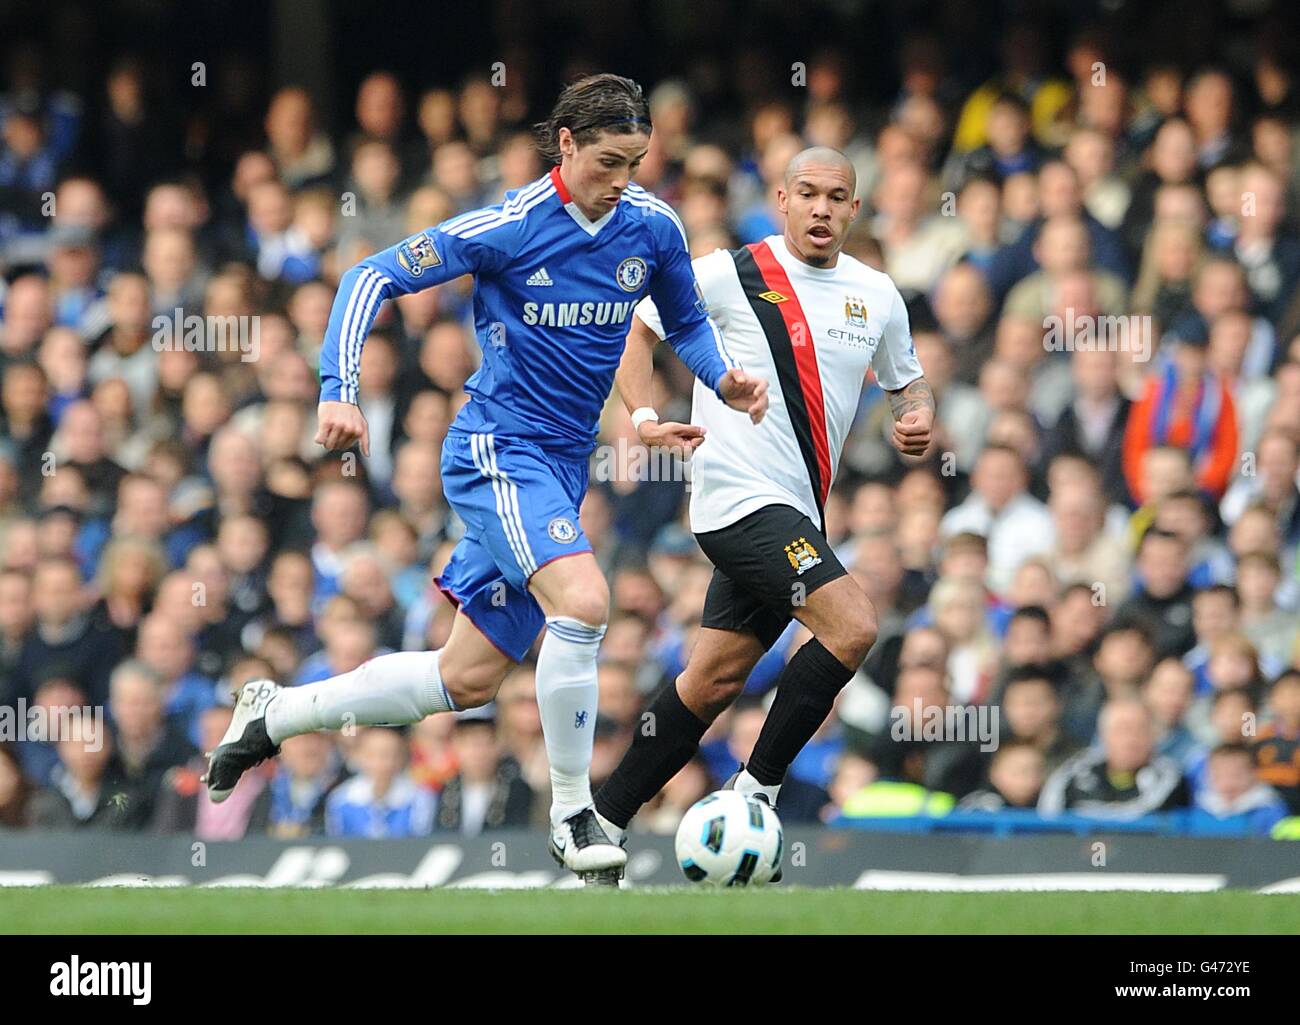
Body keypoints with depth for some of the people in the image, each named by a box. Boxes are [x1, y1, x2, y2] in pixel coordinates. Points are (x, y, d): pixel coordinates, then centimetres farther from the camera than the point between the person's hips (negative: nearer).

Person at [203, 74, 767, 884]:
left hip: (563, 465, 6)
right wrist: (339, 390, -20)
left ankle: (276, 714, 26)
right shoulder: (510, 227, -14)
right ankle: (572, 813, -16)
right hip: (498, 449, -6)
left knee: (467, 682, 8)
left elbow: (687, 322, 19)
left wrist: (726, 379, -2)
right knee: (582, 600, -30)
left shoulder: (653, 227, 1)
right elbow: (373, 278, -9)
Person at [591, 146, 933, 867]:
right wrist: (644, 417, -8)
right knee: (853, 627, -20)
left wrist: (919, 416, 3)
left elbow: (907, 379, 25)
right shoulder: (731, 275, -5)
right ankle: (757, 788, -9)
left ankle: (603, 821, 17)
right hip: (743, 501, -7)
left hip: (797, 513, 7)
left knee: (714, 680, 8)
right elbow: (636, 325, 5)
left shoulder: (877, 295, 11)